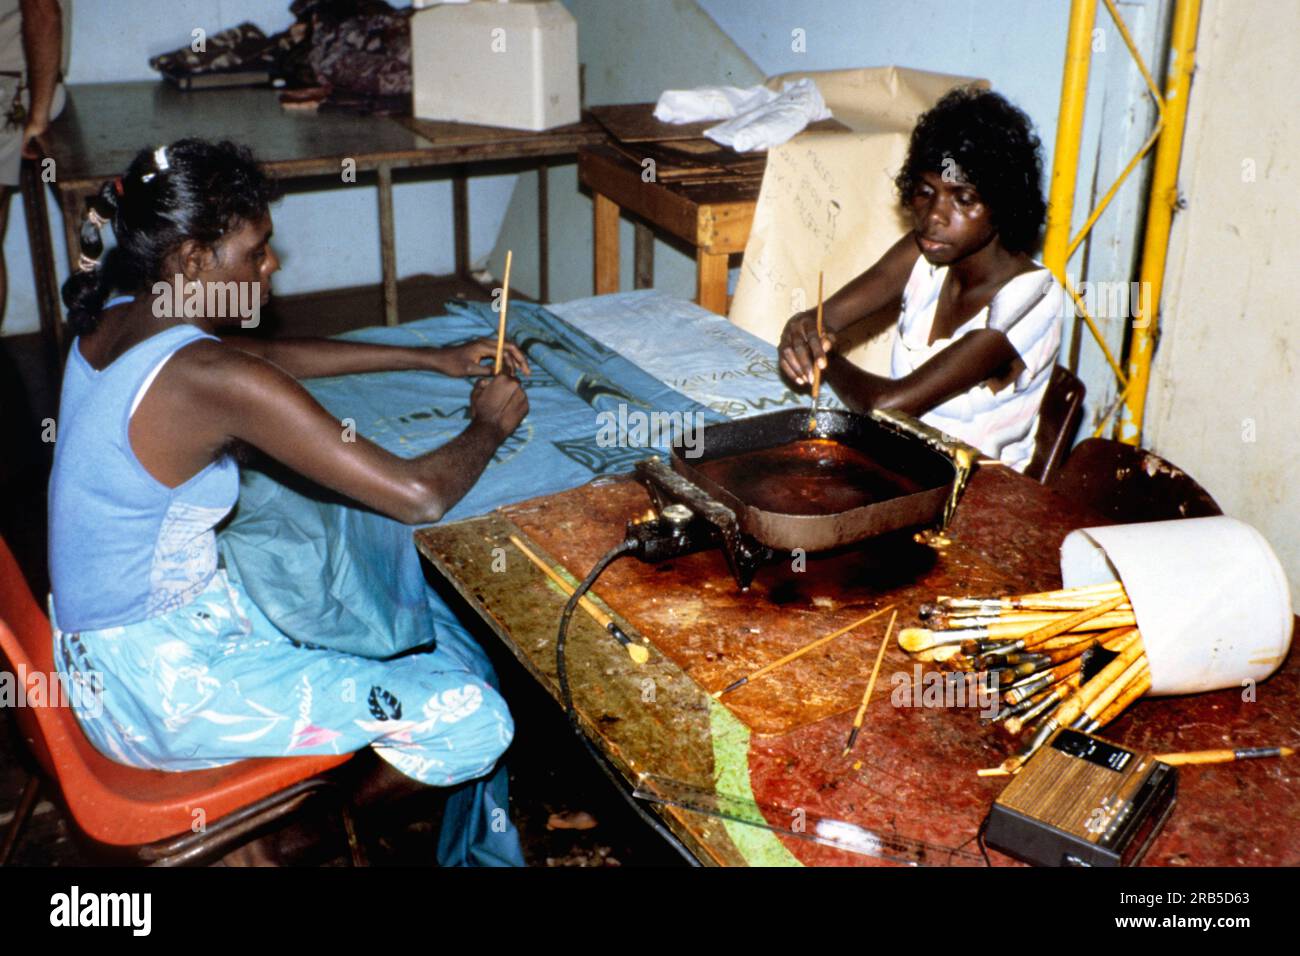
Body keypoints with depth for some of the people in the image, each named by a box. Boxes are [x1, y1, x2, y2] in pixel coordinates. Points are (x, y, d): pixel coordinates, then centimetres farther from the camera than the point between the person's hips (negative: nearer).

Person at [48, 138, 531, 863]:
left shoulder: (115, 318, -1)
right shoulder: (209, 377, -29)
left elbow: (272, 355, 16)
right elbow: (420, 495, -29)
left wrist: (436, 359, 15)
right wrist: (490, 425, -7)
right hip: (162, 686, -10)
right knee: (475, 721, -15)